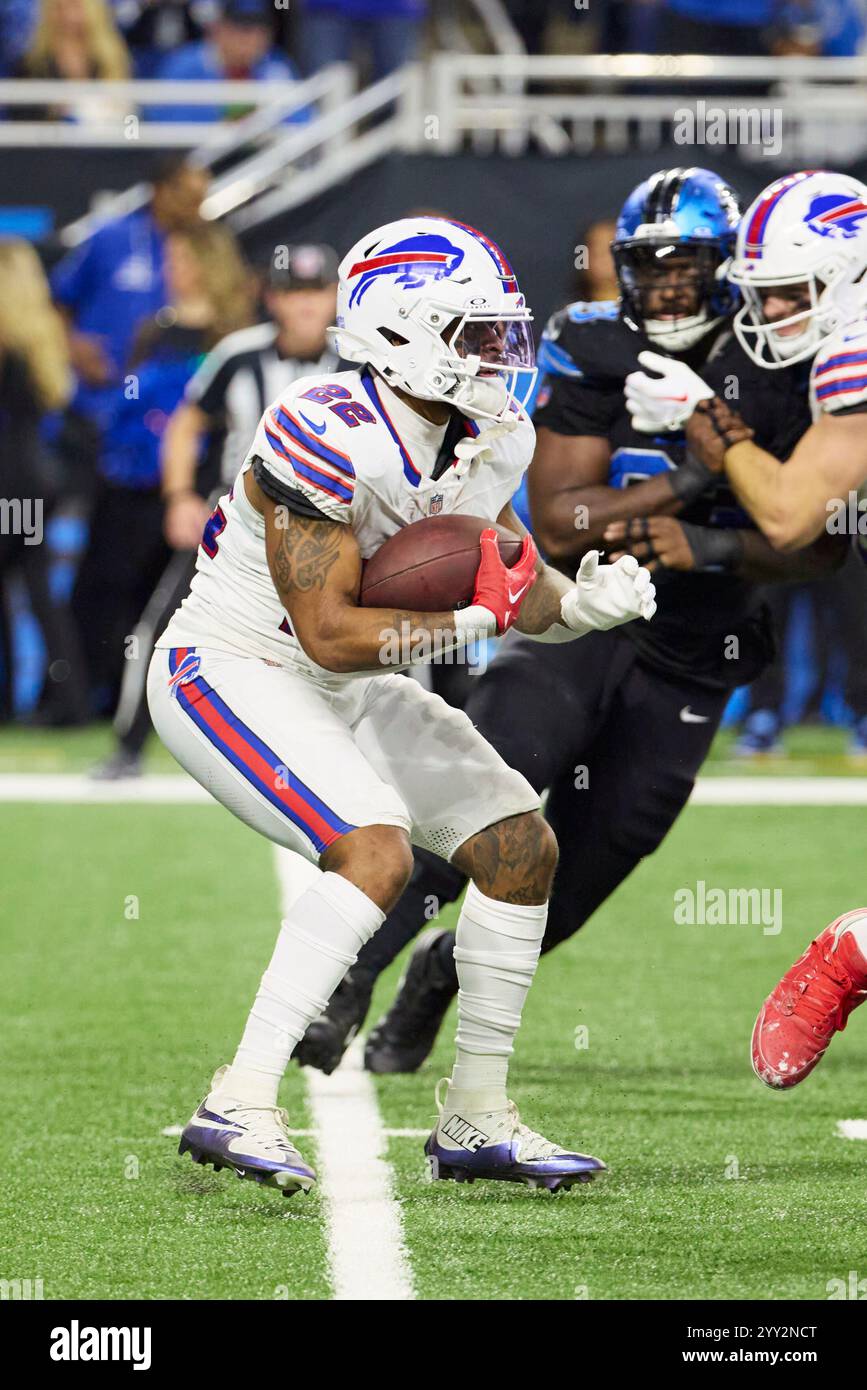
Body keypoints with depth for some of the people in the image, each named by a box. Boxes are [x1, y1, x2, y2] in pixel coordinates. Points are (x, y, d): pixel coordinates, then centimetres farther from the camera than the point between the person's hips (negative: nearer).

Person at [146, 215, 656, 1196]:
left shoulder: (487, 442, -3)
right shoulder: (327, 437, -29)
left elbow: (516, 588, 7)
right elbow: (329, 633, -28)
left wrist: (586, 603, -13)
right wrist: (472, 618, -29)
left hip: (338, 689, 9)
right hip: (229, 669, -9)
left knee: (520, 847, 4)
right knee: (377, 850, -29)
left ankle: (475, 1118, 14)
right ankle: (240, 1107, -28)